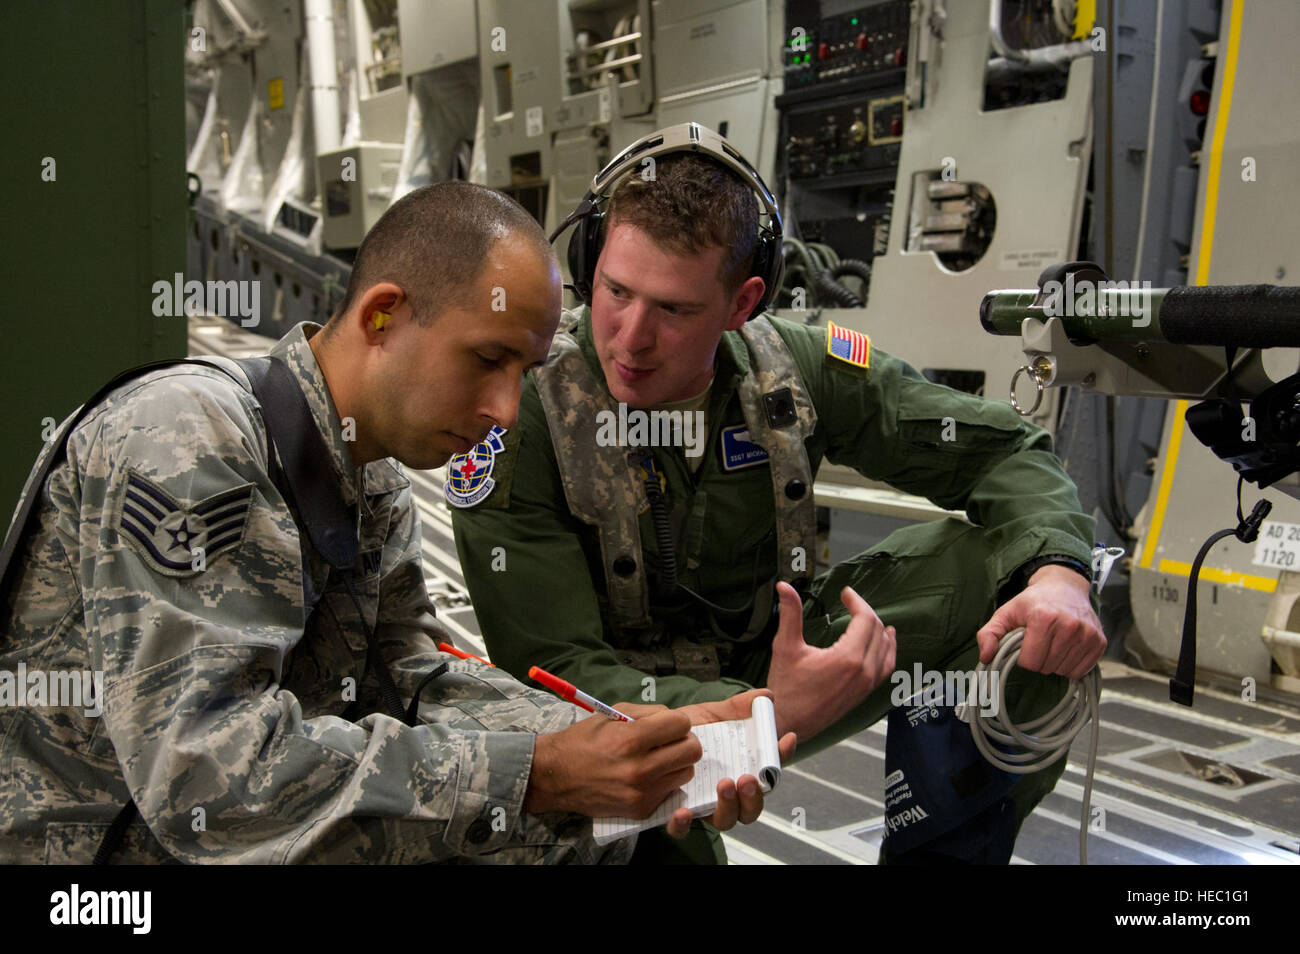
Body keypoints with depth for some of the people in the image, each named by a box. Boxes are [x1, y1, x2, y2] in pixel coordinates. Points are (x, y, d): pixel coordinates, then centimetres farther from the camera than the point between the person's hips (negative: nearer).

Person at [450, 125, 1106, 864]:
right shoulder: (519, 414, -22)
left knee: (1003, 562, -11)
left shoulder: (794, 368, -11)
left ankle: (950, 849, 2)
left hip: (775, 665, 4)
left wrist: (1057, 571, -24)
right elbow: (552, 667, -24)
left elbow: (1002, 450, -2)